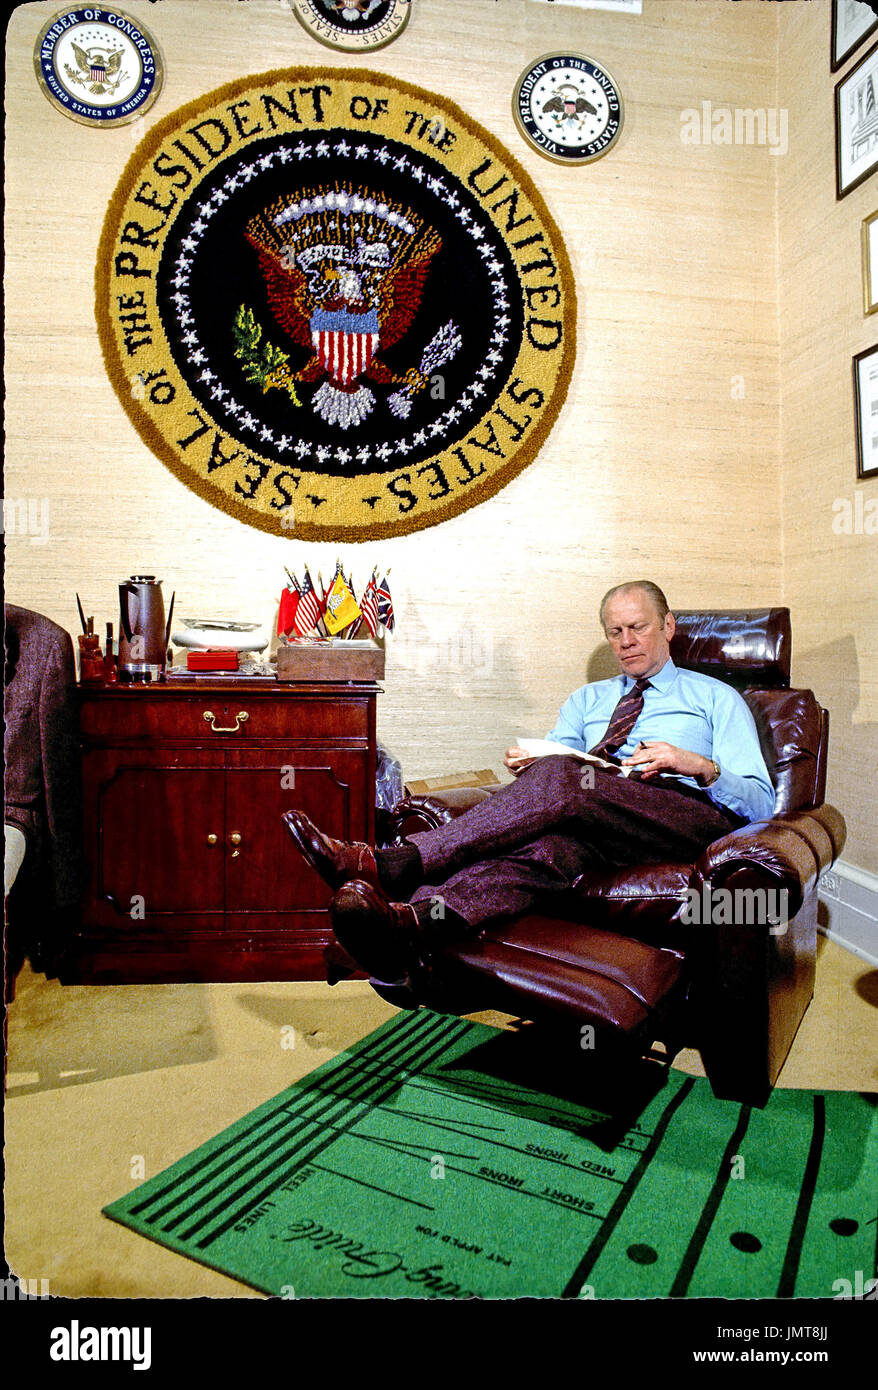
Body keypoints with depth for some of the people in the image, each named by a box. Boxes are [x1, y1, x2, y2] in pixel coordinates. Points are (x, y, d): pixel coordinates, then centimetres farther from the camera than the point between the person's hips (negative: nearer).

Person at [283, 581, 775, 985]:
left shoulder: (716, 697, 23)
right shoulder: (587, 699, 34)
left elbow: (760, 802, 12)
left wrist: (698, 765, -7)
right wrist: (526, 767, -5)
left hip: (689, 811, -3)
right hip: (593, 821, 3)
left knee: (561, 779, -33)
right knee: (552, 844, -37)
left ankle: (393, 866, -44)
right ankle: (412, 924, -64)